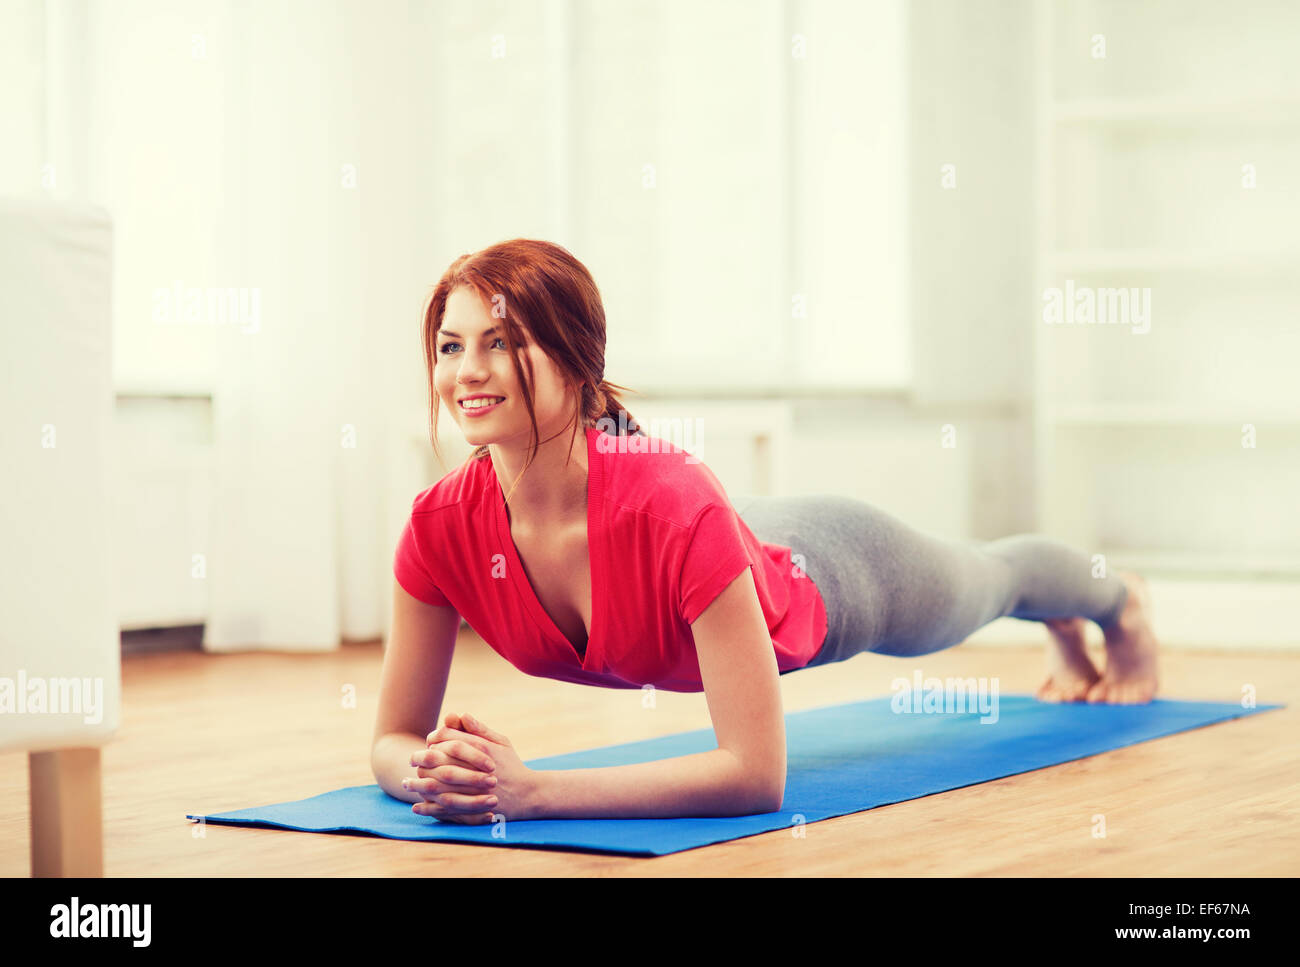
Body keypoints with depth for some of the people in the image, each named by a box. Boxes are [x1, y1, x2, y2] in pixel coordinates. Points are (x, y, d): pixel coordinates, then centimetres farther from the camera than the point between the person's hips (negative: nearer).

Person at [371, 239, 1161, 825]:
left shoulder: (677, 508, -48)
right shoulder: (442, 527, -35)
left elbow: (757, 773, -48)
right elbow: (395, 739, -24)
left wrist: (533, 790, -55)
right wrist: (439, 772, -47)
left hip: (825, 577, -5)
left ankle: (1125, 604, 68)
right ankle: (1067, 642, 73)